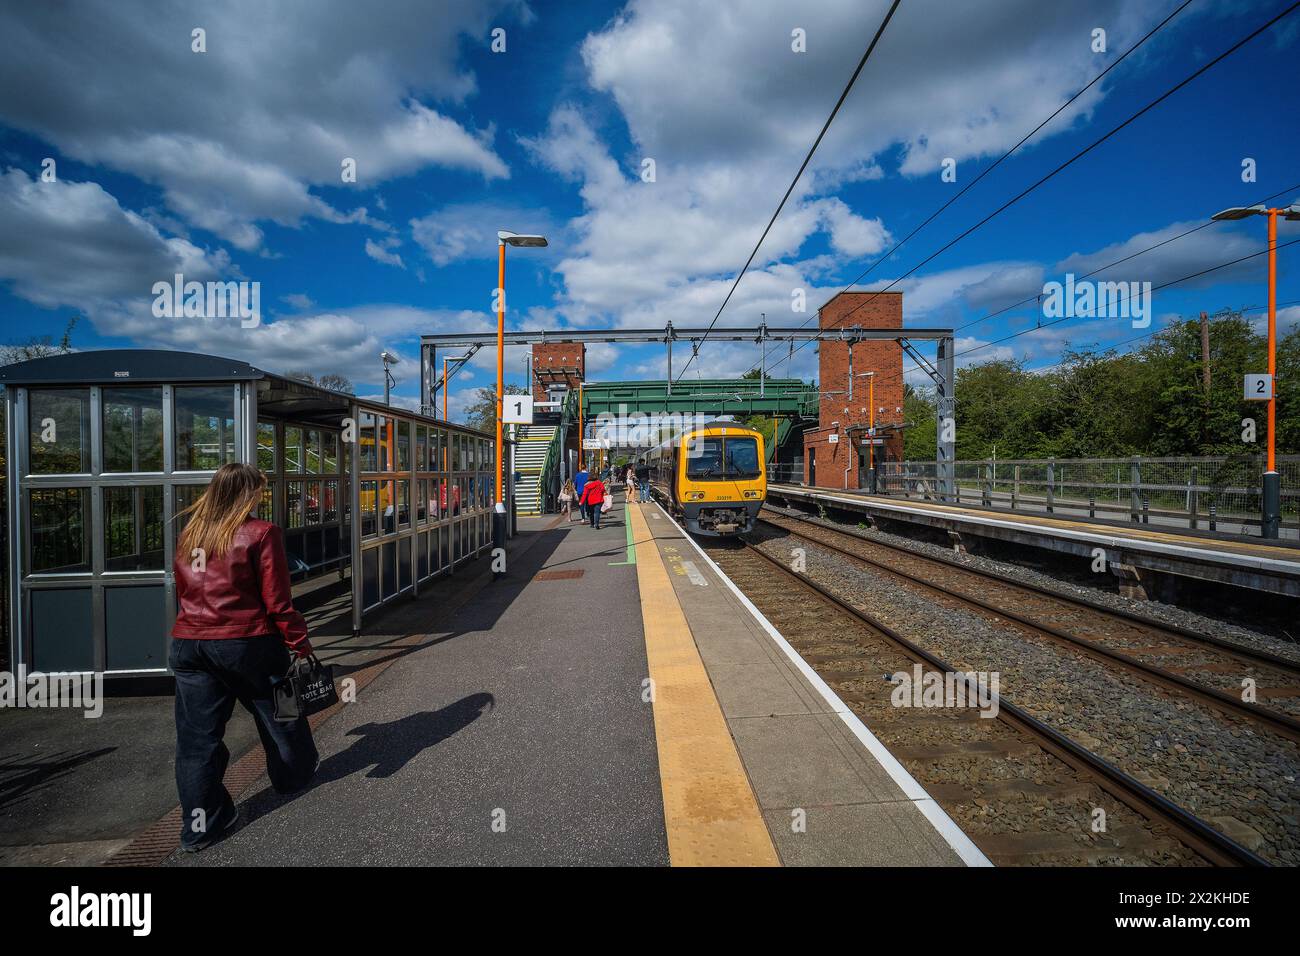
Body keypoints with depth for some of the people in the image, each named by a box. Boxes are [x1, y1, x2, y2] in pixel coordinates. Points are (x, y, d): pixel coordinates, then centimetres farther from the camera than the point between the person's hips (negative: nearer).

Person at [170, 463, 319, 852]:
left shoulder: (188, 536, 7)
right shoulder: (260, 533, -11)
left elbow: (183, 595, 16)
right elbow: (277, 600, -13)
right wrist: (300, 644, -7)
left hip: (189, 644, 5)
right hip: (246, 643, -4)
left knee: (197, 735, 10)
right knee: (278, 713, 19)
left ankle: (199, 824, 15)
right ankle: (295, 773, 40)